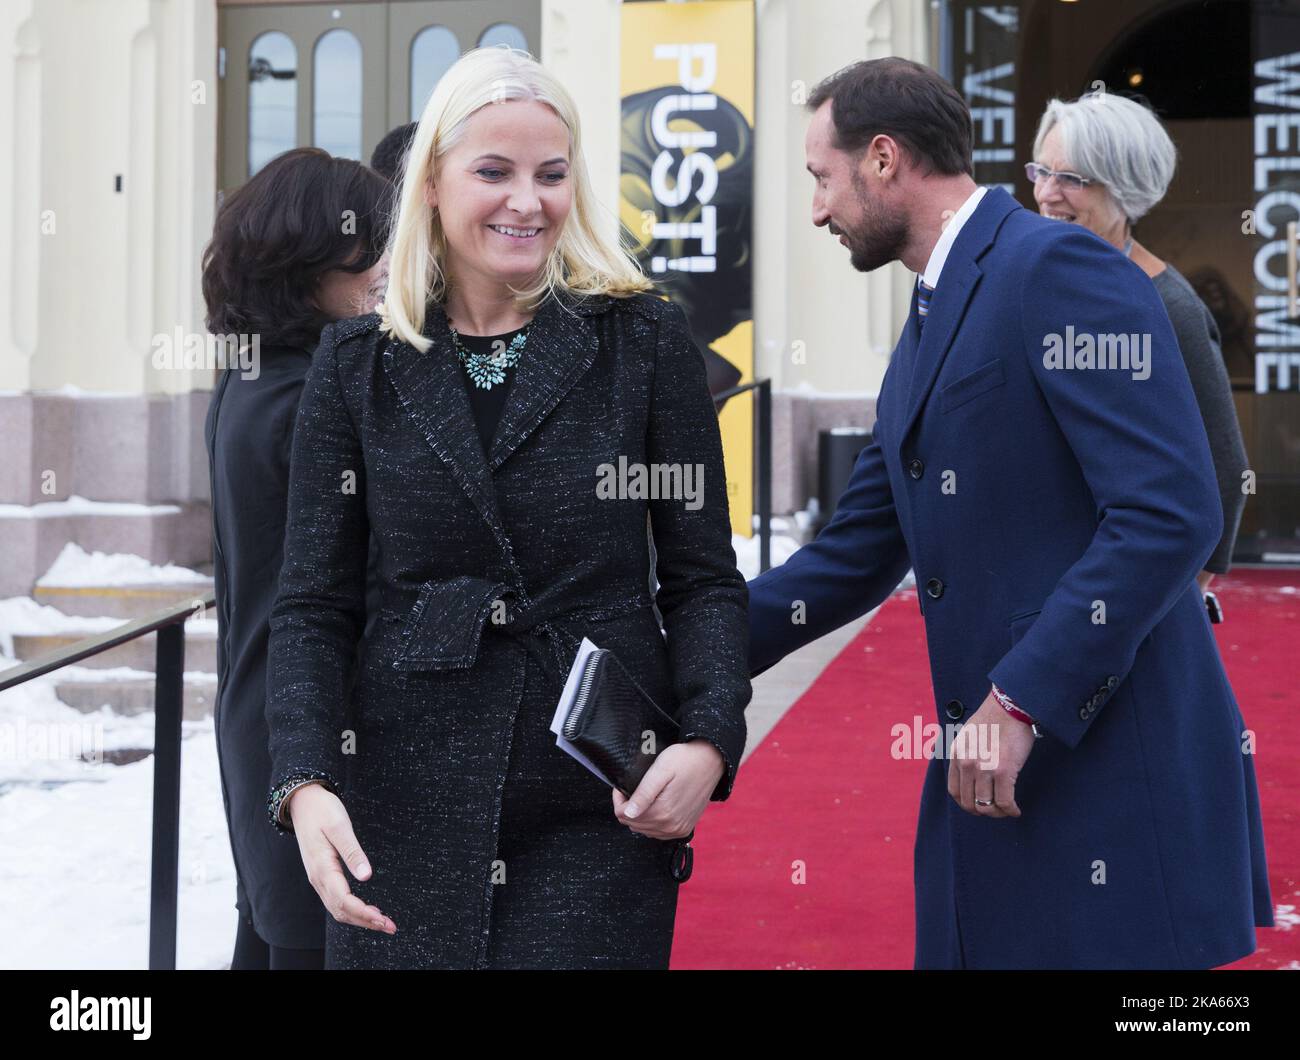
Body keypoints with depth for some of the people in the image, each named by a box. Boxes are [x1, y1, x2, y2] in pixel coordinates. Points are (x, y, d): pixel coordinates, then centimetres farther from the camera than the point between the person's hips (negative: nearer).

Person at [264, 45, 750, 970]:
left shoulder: (645, 339, 0)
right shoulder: (359, 362, 4)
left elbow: (704, 579, 2)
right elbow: (314, 603, 4)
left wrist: (710, 739, -15)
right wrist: (305, 783, -11)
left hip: (604, 810, -1)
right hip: (408, 813, 1)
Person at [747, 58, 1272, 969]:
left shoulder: (1059, 266, -11)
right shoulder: (929, 325, 18)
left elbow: (1171, 512, -20)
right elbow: (856, 557, 21)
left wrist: (1019, 701, -20)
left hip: (1114, 775, -9)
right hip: (994, 774, 9)